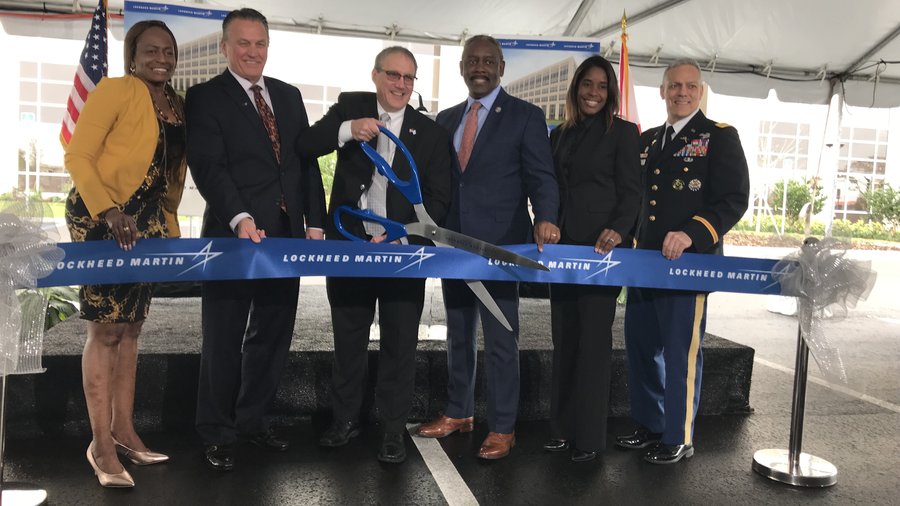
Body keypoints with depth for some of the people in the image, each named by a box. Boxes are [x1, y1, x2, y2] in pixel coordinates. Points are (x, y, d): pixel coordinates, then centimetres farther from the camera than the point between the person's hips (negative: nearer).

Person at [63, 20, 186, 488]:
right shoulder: (115, 90, -8)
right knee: (106, 329, -5)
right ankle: (101, 445, 4)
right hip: (102, 220, -7)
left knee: (130, 327, 12)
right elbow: (78, 155, -13)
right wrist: (108, 211, -24)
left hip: (146, 223, 7)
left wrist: (169, 227, 11)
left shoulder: (177, 105, 12)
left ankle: (123, 430, 23)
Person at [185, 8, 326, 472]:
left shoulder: (289, 95, 15)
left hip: (285, 237, 5)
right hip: (233, 236, -5)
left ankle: (252, 420, 28)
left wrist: (315, 222, 6)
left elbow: (308, 161, 14)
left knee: (272, 336, 11)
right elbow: (208, 167, -13)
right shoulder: (204, 98, -1)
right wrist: (240, 219, -26)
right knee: (224, 340, 5)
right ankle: (217, 434, 20)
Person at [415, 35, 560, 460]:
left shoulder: (525, 116, -1)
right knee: (458, 333, 15)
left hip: (501, 244, -5)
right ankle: (458, 413, 30)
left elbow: (541, 177, -7)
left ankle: (502, 428, 12)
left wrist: (545, 218, -26)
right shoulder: (446, 120, 14)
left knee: (500, 338, 0)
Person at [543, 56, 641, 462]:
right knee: (563, 340, 10)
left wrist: (617, 230, -22)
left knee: (593, 341, -3)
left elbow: (631, 191, -5)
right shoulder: (560, 135, 16)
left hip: (601, 246, -5)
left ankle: (589, 436, 7)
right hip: (563, 246, 6)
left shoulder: (622, 132, 1)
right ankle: (562, 428, 20)